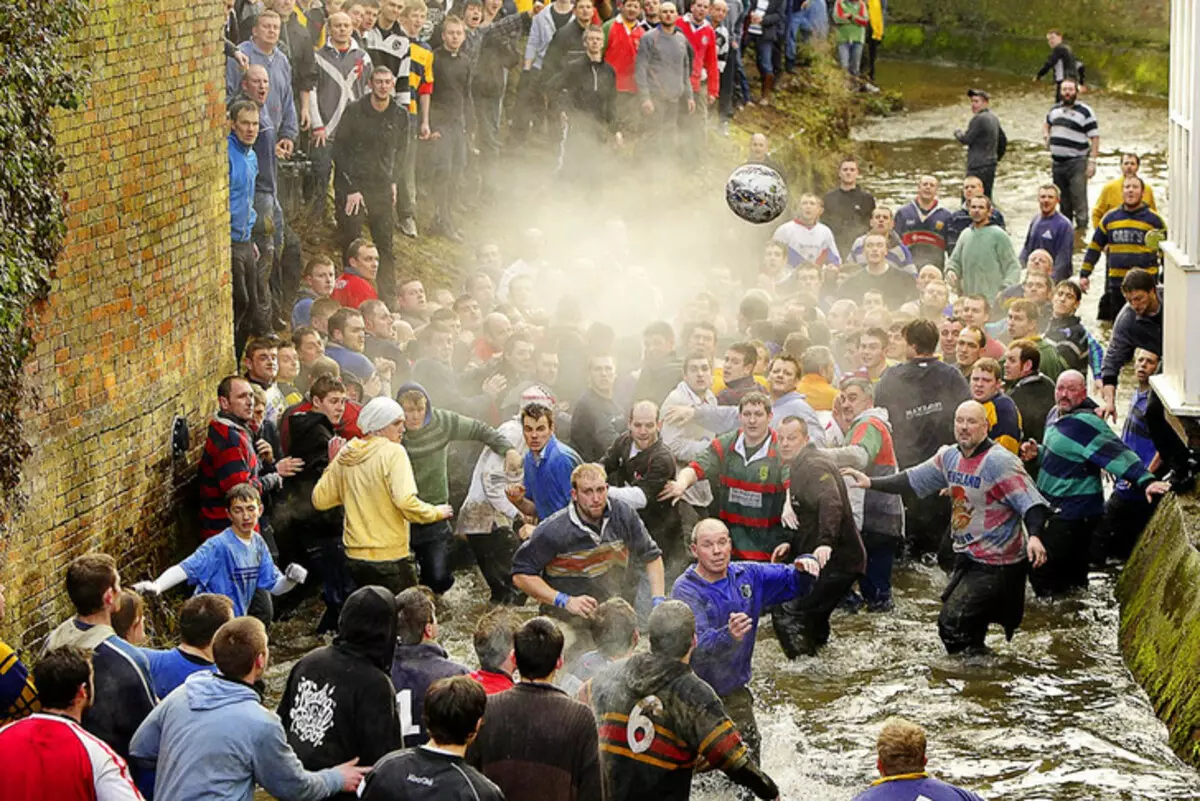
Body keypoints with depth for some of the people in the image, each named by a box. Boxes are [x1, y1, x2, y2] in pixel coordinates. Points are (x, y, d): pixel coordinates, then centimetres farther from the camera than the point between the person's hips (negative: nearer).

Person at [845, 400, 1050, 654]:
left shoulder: (999, 462, -18)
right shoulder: (949, 457, 7)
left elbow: (1032, 502, -24)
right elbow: (913, 480, 17)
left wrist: (1034, 536, -41)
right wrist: (870, 483, 13)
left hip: (996, 564, -9)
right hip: (966, 557, 9)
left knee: (952, 624, -16)